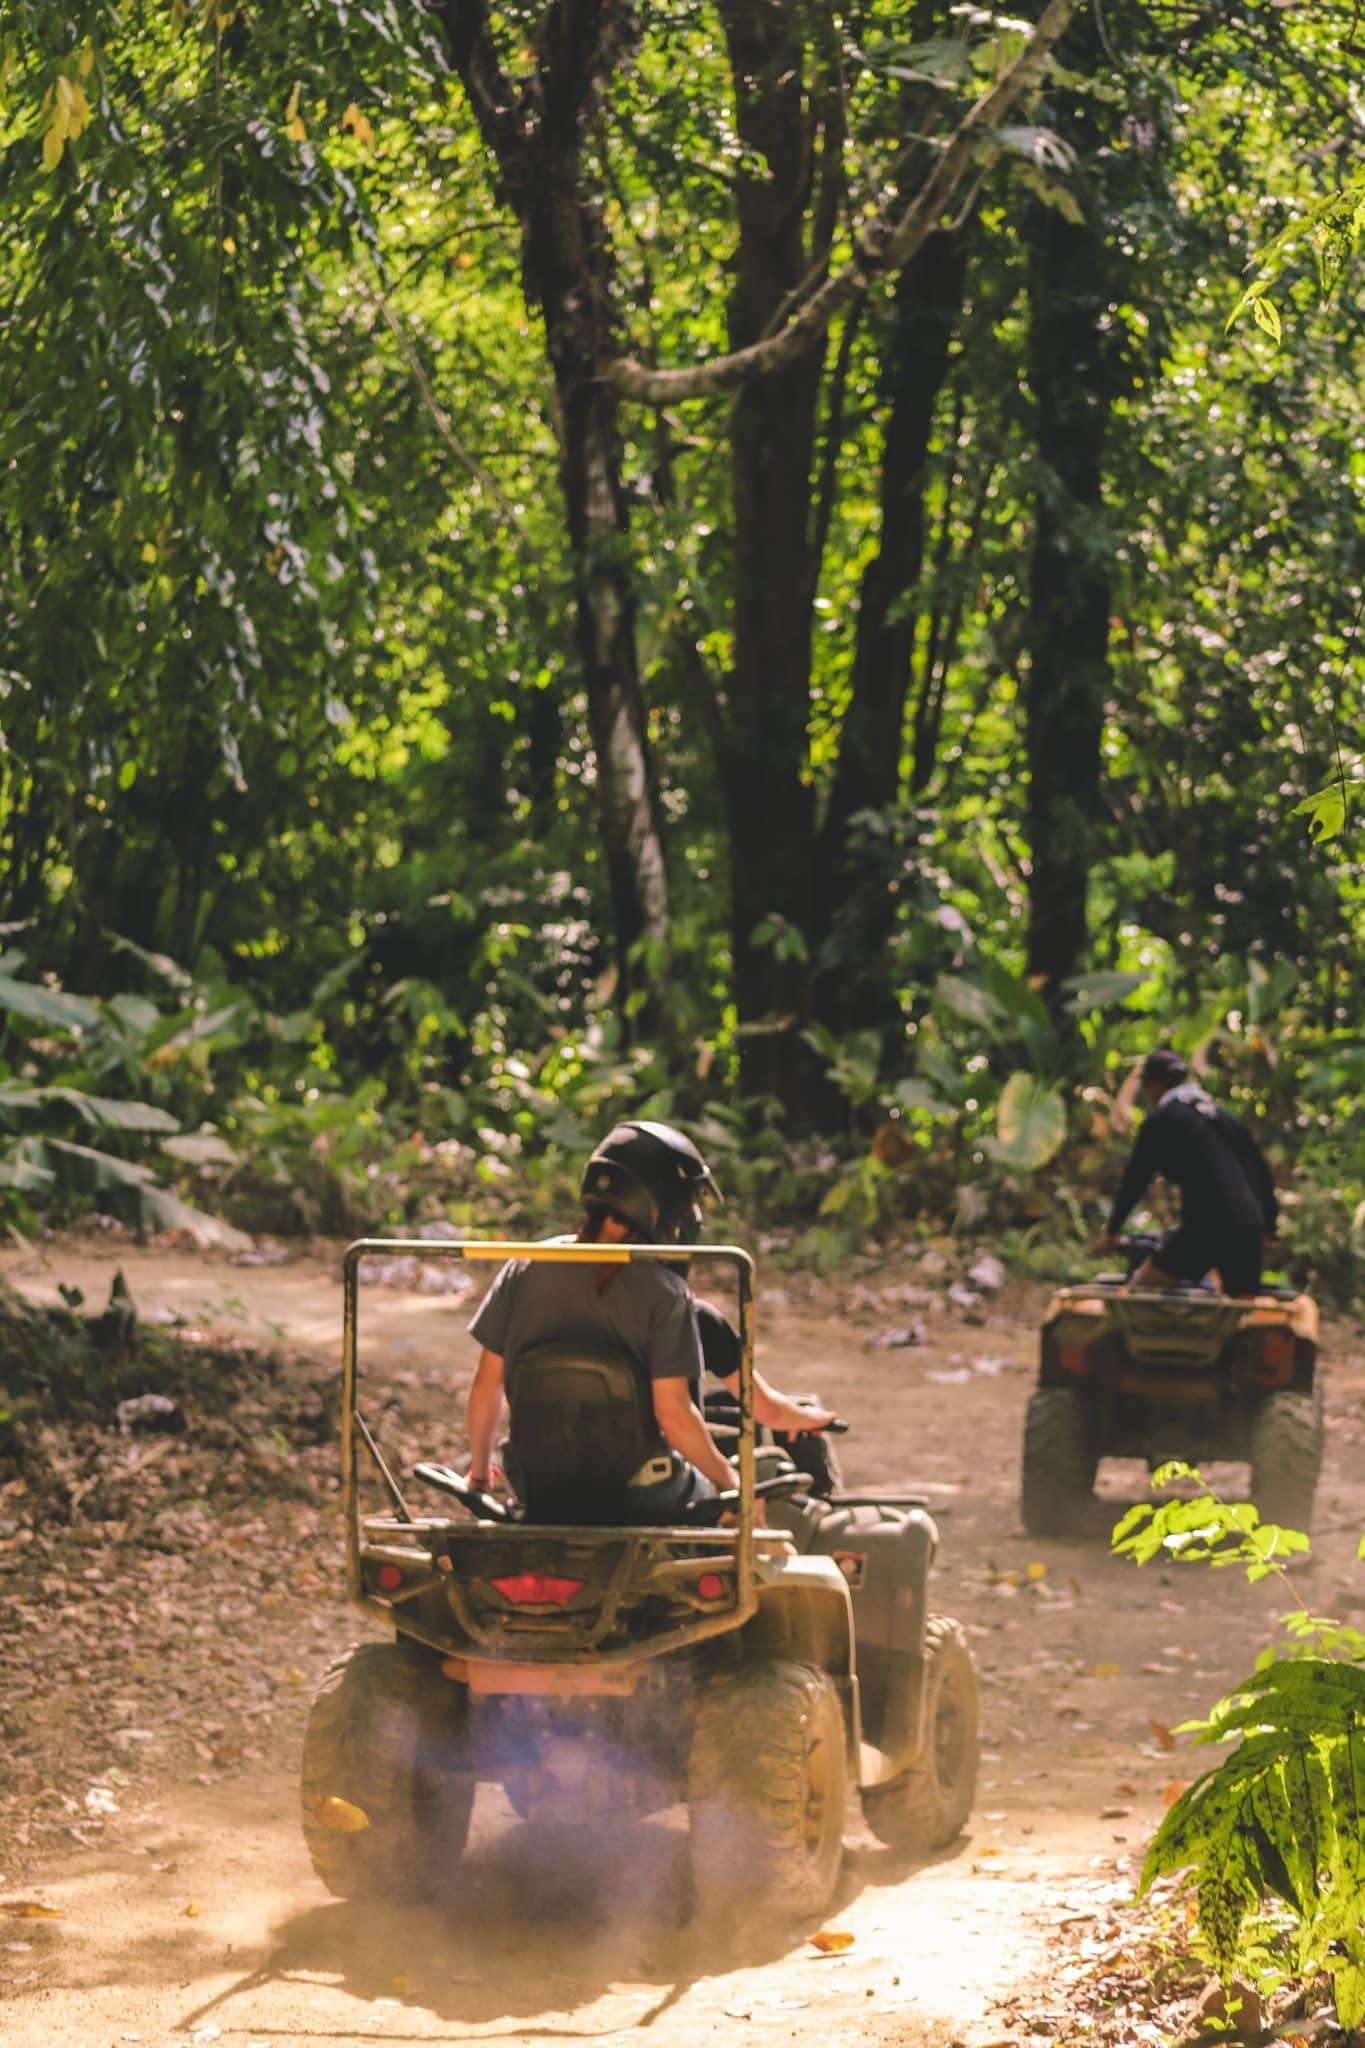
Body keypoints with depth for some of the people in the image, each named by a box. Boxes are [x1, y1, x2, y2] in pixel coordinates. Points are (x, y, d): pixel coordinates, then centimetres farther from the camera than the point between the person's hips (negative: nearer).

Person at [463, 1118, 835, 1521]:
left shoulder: (526, 1268, -5)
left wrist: (479, 1469, 16)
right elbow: (673, 1415, -19)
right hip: (644, 1503, -4)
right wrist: (731, 1484, -4)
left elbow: (486, 1386, 0)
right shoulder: (663, 1292, -18)